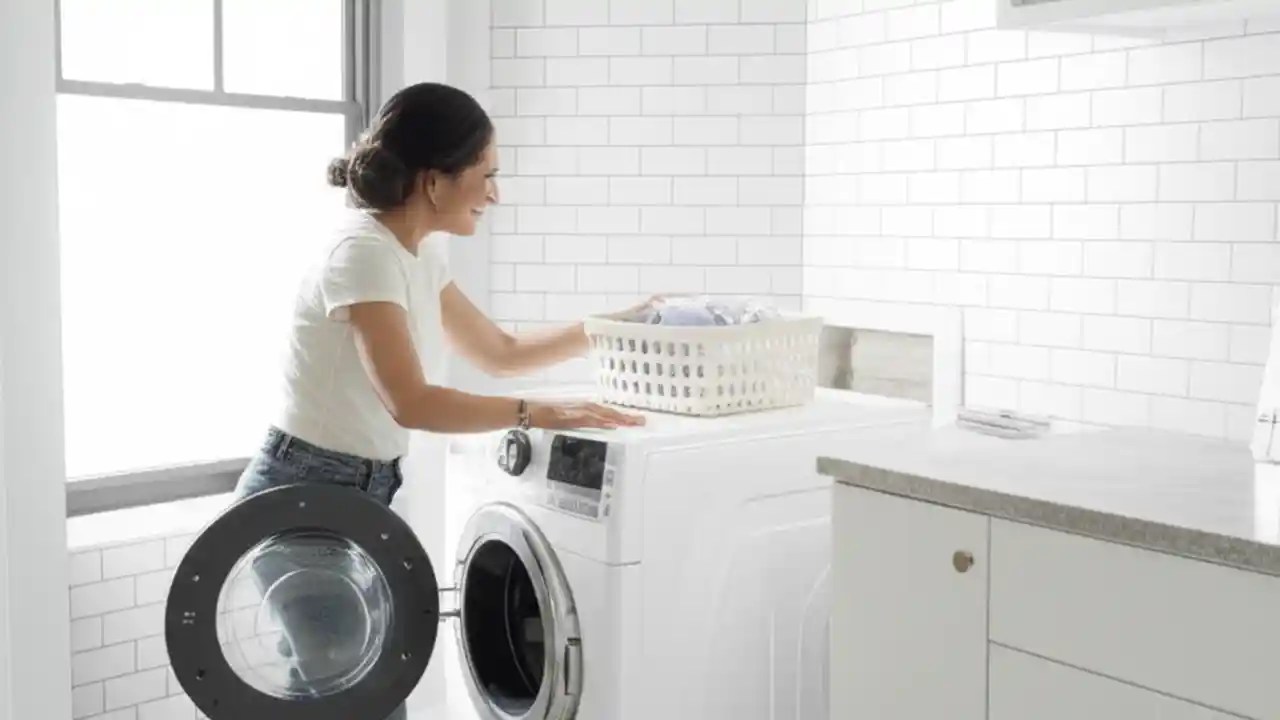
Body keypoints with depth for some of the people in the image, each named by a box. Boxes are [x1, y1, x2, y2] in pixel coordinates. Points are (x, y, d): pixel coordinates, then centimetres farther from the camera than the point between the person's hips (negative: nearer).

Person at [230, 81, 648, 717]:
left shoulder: (417, 257, 7)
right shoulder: (364, 252, -22)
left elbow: (501, 353, 17)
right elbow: (411, 402, -30)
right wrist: (539, 415, -27)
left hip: (357, 493, 9)